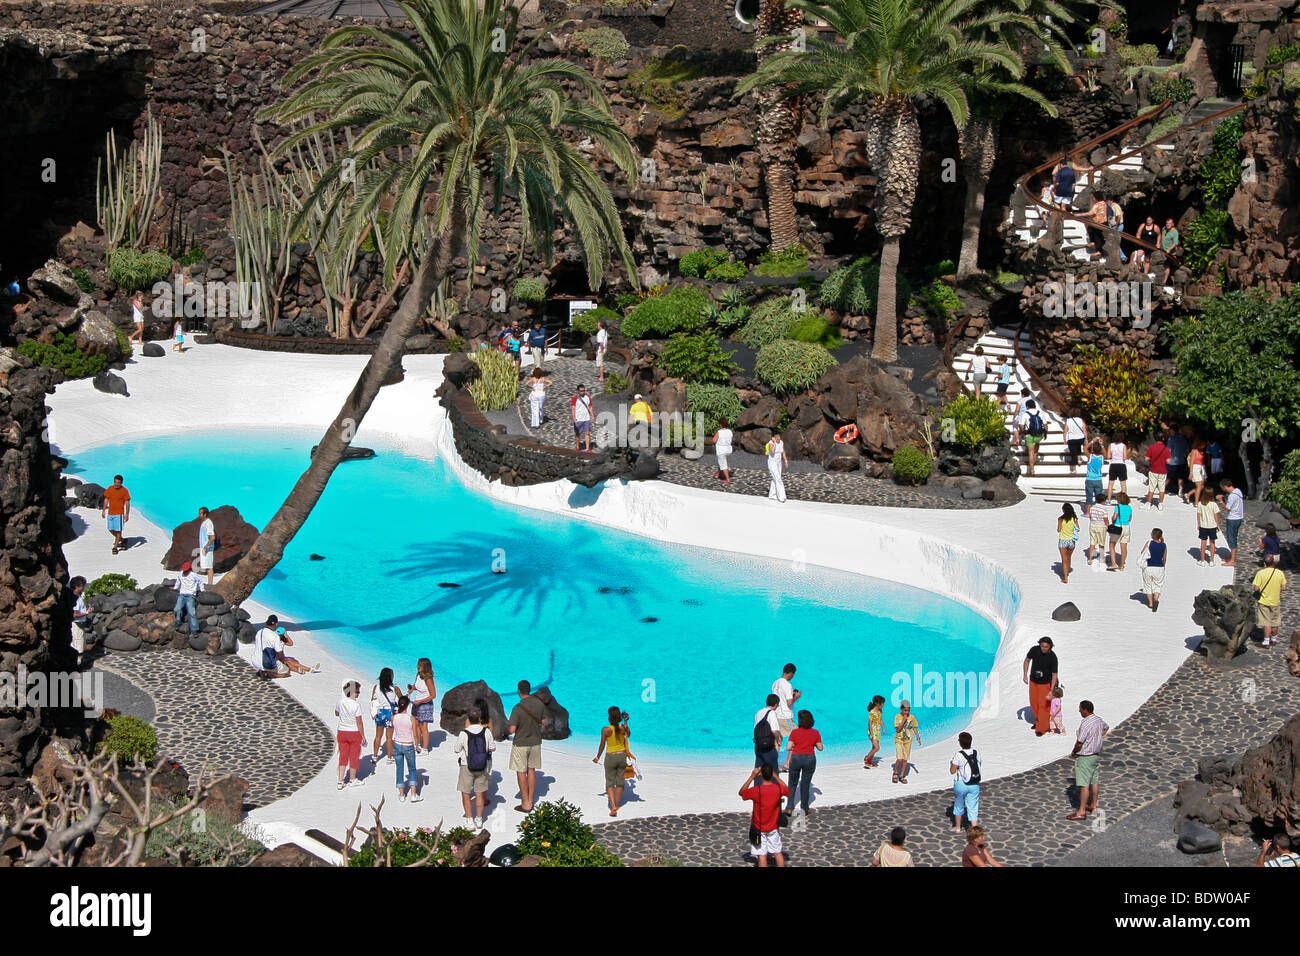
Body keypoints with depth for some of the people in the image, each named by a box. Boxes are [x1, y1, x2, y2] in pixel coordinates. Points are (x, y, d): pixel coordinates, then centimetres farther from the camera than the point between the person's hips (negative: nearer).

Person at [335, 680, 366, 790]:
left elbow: (336, 713, 12)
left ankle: (340, 781, 11)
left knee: (343, 756, 13)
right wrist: (363, 737, -8)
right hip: (354, 732, -4)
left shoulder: (341, 701, -7)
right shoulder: (356, 704, -21)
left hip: (342, 732, 4)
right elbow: (359, 722, -16)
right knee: (354, 756, 12)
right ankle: (353, 780, 25)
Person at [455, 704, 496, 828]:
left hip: (467, 767, -3)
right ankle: (479, 819, 24)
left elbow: (456, 750, -7)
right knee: (479, 794, 16)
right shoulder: (486, 731, -12)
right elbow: (493, 748, -2)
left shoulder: (464, 734, -18)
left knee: (466, 794, 11)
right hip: (482, 766, 3)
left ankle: (470, 820, 13)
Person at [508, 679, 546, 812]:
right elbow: (543, 721, 8)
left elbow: (512, 730, -24)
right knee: (531, 770, 15)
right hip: (535, 742, 5)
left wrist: (512, 726, -2)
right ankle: (530, 801, 21)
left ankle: (526, 804, 6)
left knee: (521, 772, 4)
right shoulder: (540, 704, -7)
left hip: (521, 744, -5)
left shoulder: (517, 708, -24)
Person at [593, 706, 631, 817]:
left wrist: (597, 757, 7)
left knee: (610, 783, 6)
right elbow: (628, 734, 14)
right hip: (622, 756, 3)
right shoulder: (623, 728, -10)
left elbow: (602, 746, -8)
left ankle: (613, 806, -9)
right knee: (620, 782, 16)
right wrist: (625, 722, 21)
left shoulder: (605, 730, -18)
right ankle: (616, 804, 28)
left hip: (610, 757, -3)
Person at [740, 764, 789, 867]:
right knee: (778, 853, 17)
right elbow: (787, 790, 9)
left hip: (759, 829, -3)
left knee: (762, 855, 2)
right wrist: (775, 776, 8)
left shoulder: (756, 790, -24)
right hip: (773, 827, 3)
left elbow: (741, 792, -5)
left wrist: (752, 777, -8)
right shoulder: (778, 788, -16)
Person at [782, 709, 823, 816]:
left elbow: (788, 748, -11)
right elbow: (820, 748, 3)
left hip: (796, 758, -1)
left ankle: (790, 808, 7)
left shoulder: (794, 732, -7)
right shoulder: (815, 733, -2)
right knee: (805, 784, 10)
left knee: (792, 784, 13)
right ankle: (804, 810, 13)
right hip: (810, 759, 1)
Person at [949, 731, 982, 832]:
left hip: (961, 785, -3)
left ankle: (957, 827, 37)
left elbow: (952, 771, -14)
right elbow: (978, 766, 9)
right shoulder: (976, 753, -4)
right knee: (973, 809, 6)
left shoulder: (959, 755, -18)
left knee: (958, 806, 20)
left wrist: (951, 763, 7)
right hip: (975, 785, 3)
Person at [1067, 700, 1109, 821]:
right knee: (1095, 781, 17)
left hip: (1085, 757, -10)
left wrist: (1073, 754, -7)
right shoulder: (1098, 720, 4)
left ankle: (1081, 812, -4)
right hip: (1096, 754, 10)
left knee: (1084, 784, -6)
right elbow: (1106, 727, 29)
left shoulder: (1086, 724, -24)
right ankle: (1093, 806, 29)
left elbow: (1079, 743, -24)